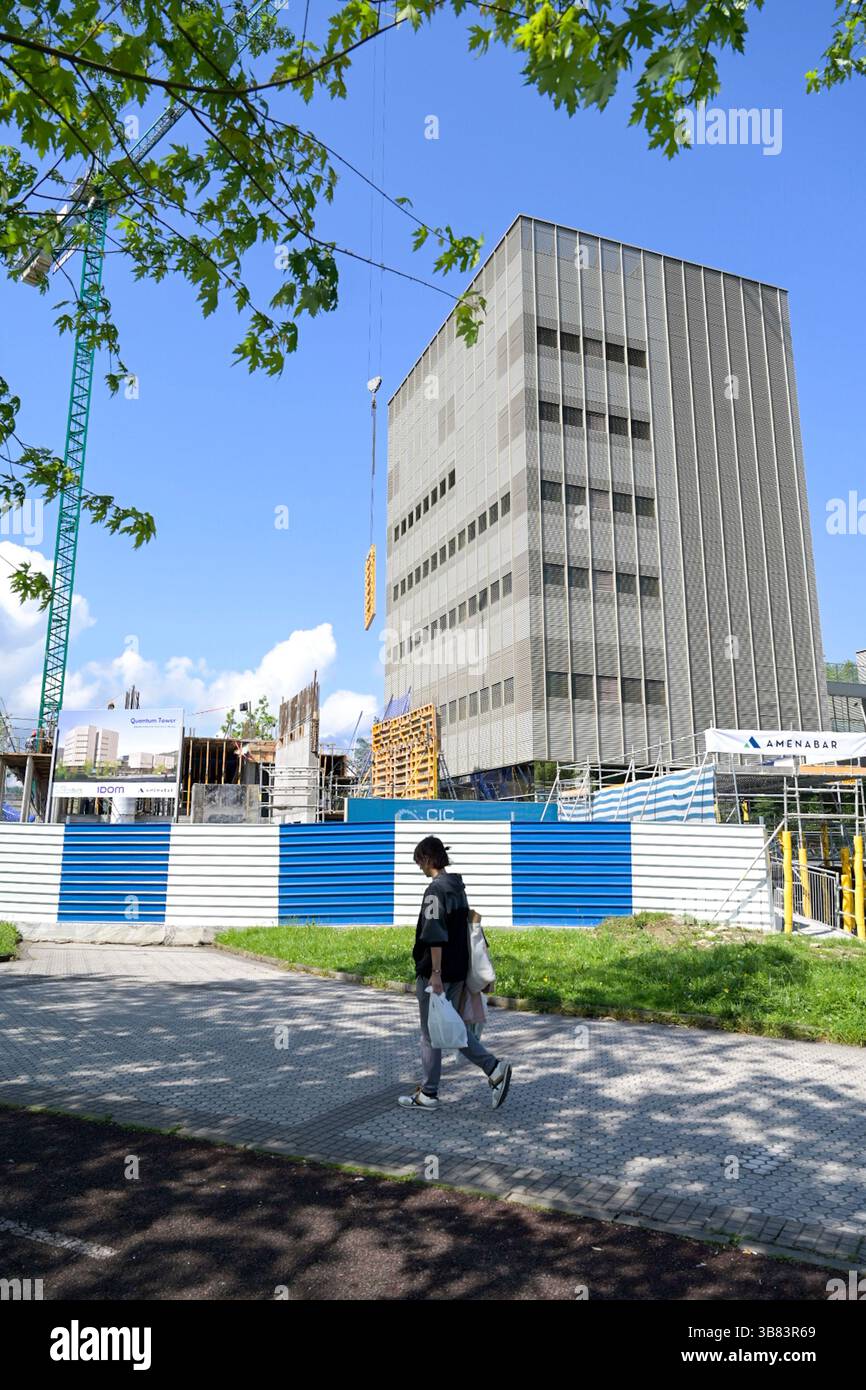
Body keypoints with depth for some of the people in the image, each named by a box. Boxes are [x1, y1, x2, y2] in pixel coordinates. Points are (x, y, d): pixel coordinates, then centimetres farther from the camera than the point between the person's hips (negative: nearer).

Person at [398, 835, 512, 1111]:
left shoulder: (435, 889, -16)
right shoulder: (458, 886, 10)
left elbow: (435, 936, -22)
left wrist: (435, 973, -22)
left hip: (435, 974, -8)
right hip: (458, 971, 8)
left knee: (431, 1033, 5)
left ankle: (428, 1094, 16)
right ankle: (494, 1067, 3)